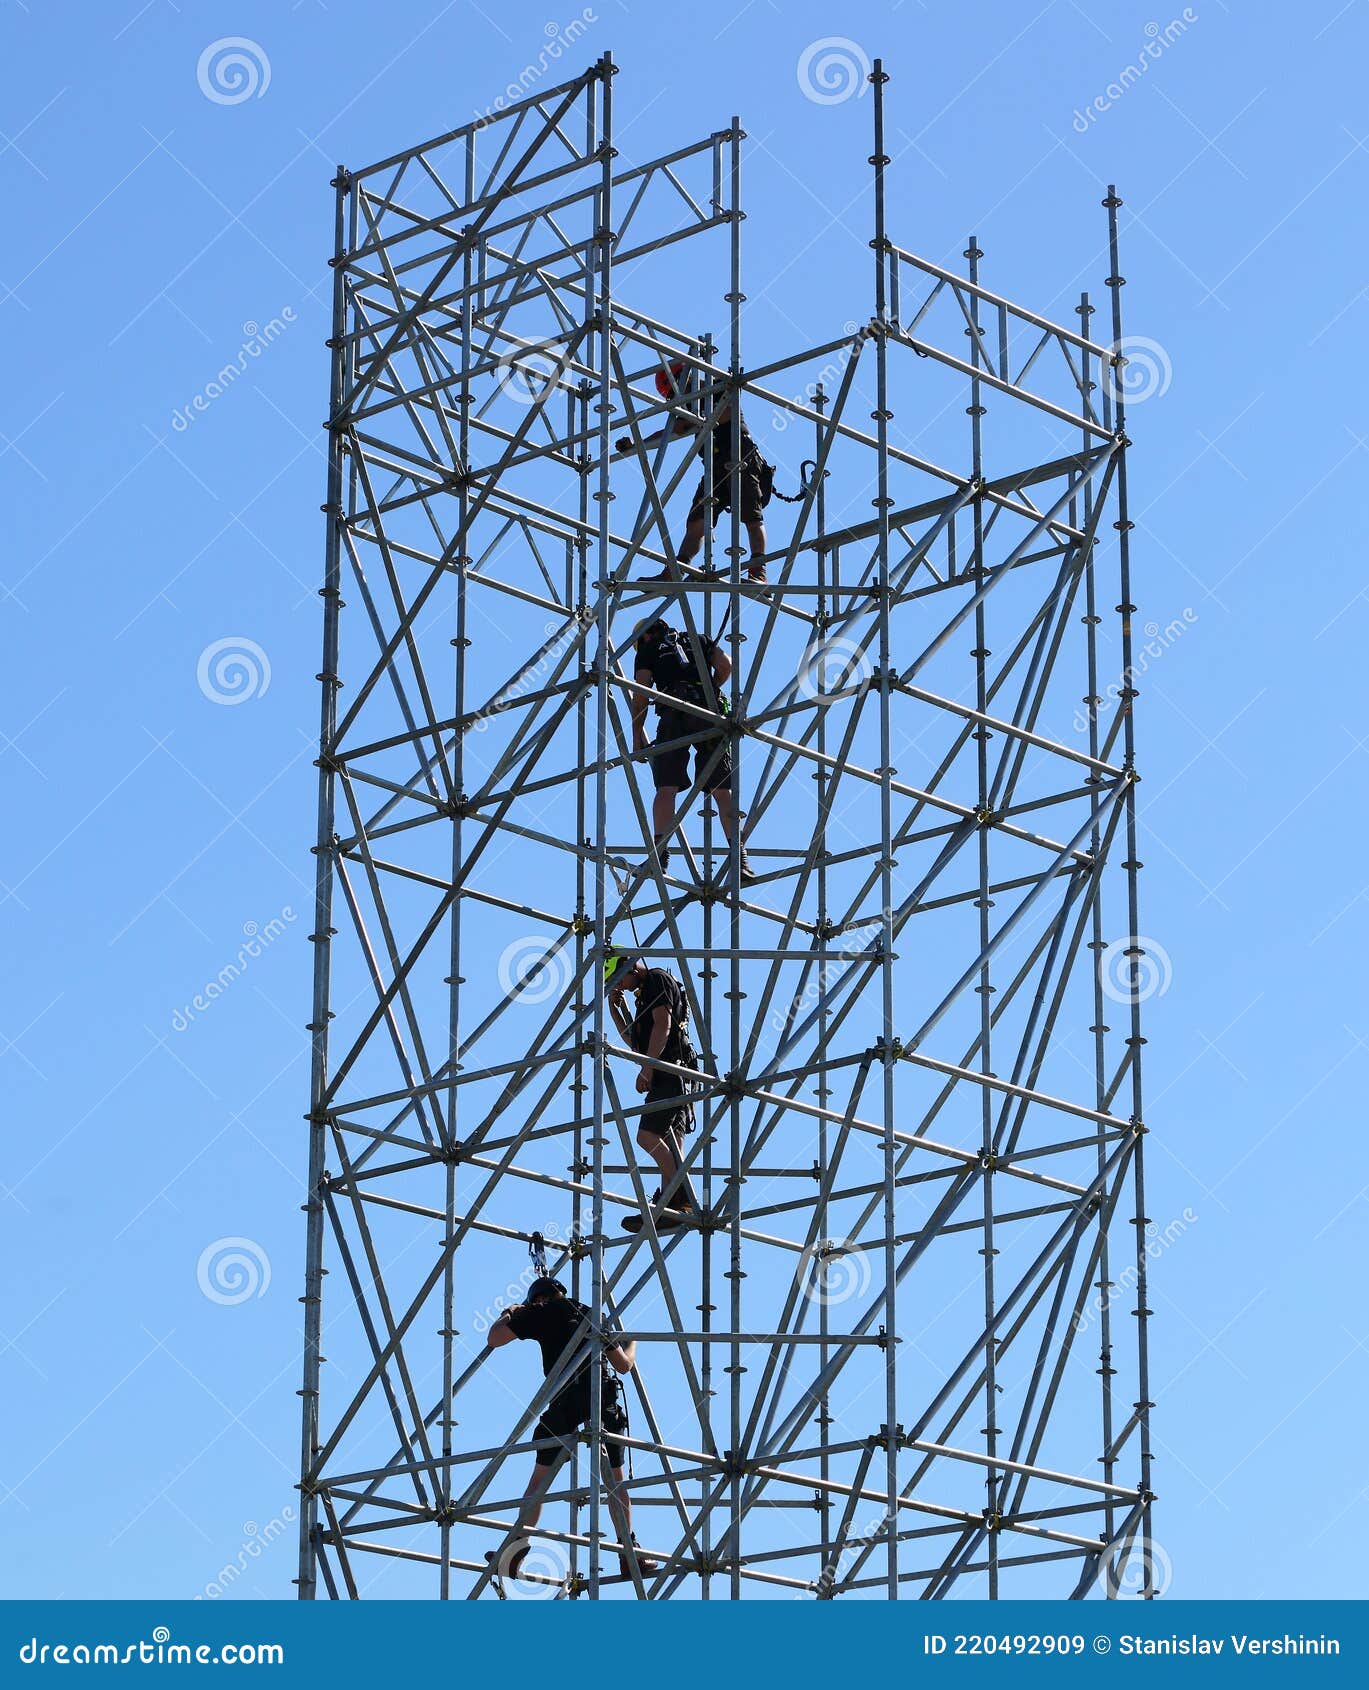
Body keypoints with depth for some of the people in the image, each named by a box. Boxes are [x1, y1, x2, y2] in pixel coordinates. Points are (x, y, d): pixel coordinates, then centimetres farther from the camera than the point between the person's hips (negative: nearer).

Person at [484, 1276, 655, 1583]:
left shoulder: (542, 1313, 11)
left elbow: (494, 1339, 10)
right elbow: (624, 1364, 27)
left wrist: (508, 1315, 31)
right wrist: (632, 1342, 49)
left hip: (564, 1403, -3)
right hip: (605, 1404, 3)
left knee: (540, 1477, 7)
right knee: (616, 1482, 10)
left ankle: (516, 1548, 2)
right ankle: (629, 1554, 6)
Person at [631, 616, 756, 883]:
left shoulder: (649, 650, 20)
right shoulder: (699, 640, 29)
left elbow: (640, 694, 8)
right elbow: (726, 665, 11)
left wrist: (637, 736, 13)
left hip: (674, 713, -2)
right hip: (710, 712, 2)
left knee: (666, 789, -5)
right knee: (722, 791, 0)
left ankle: (660, 855, -17)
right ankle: (740, 857, -10)